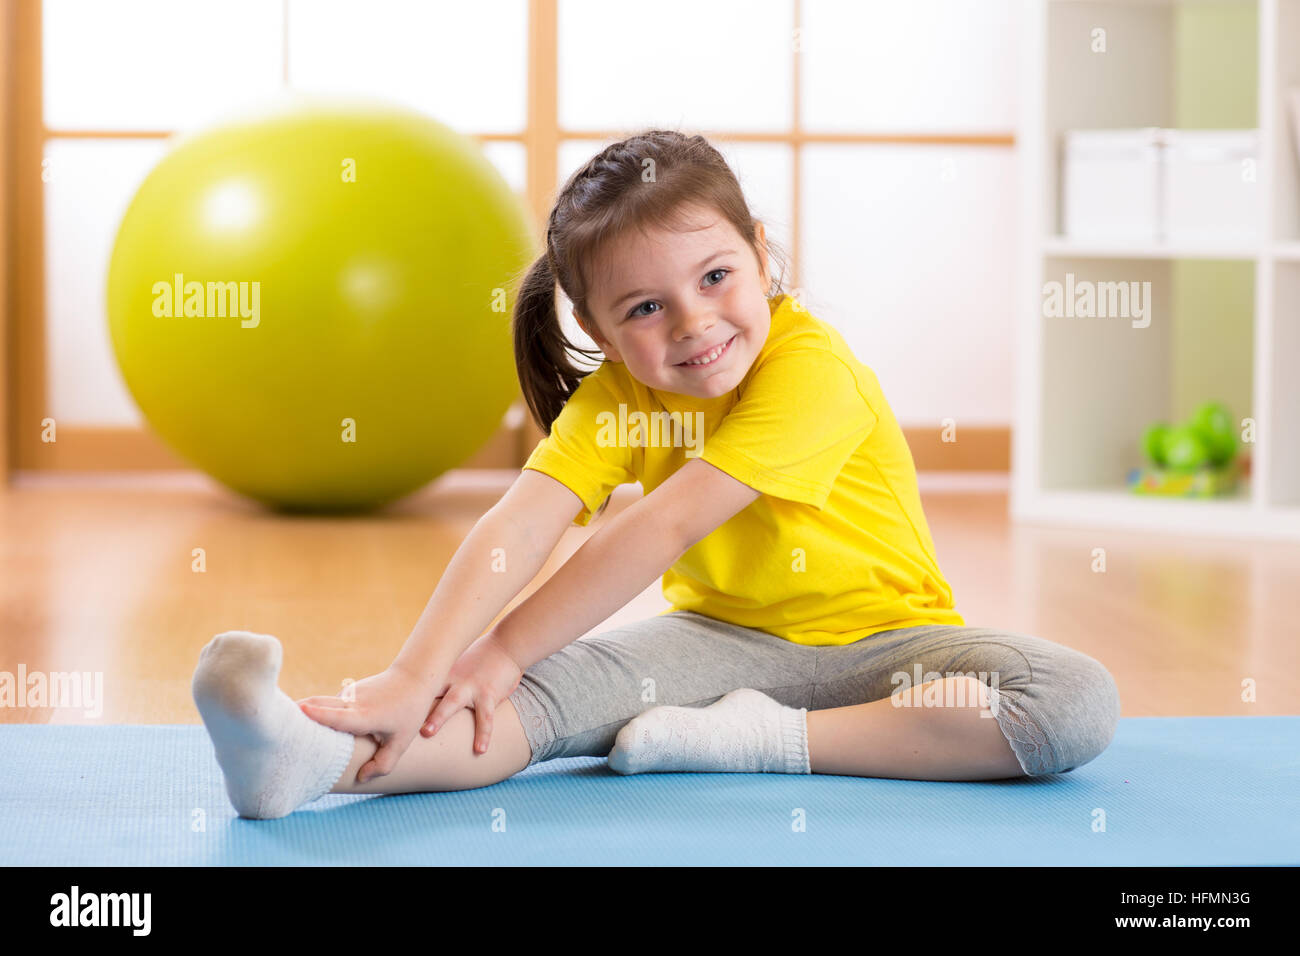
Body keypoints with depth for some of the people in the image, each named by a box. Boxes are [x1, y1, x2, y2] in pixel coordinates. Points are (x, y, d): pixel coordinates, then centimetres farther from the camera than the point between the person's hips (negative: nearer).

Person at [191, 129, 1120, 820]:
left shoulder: (811, 368, -25)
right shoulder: (616, 393, -8)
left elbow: (663, 527, -31)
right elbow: (516, 527, -24)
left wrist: (502, 652, -32)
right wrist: (418, 672, -41)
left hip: (879, 634, -2)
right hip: (722, 635, 3)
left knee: (1079, 704, -31)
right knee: (556, 682, -27)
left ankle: (760, 738, -34)